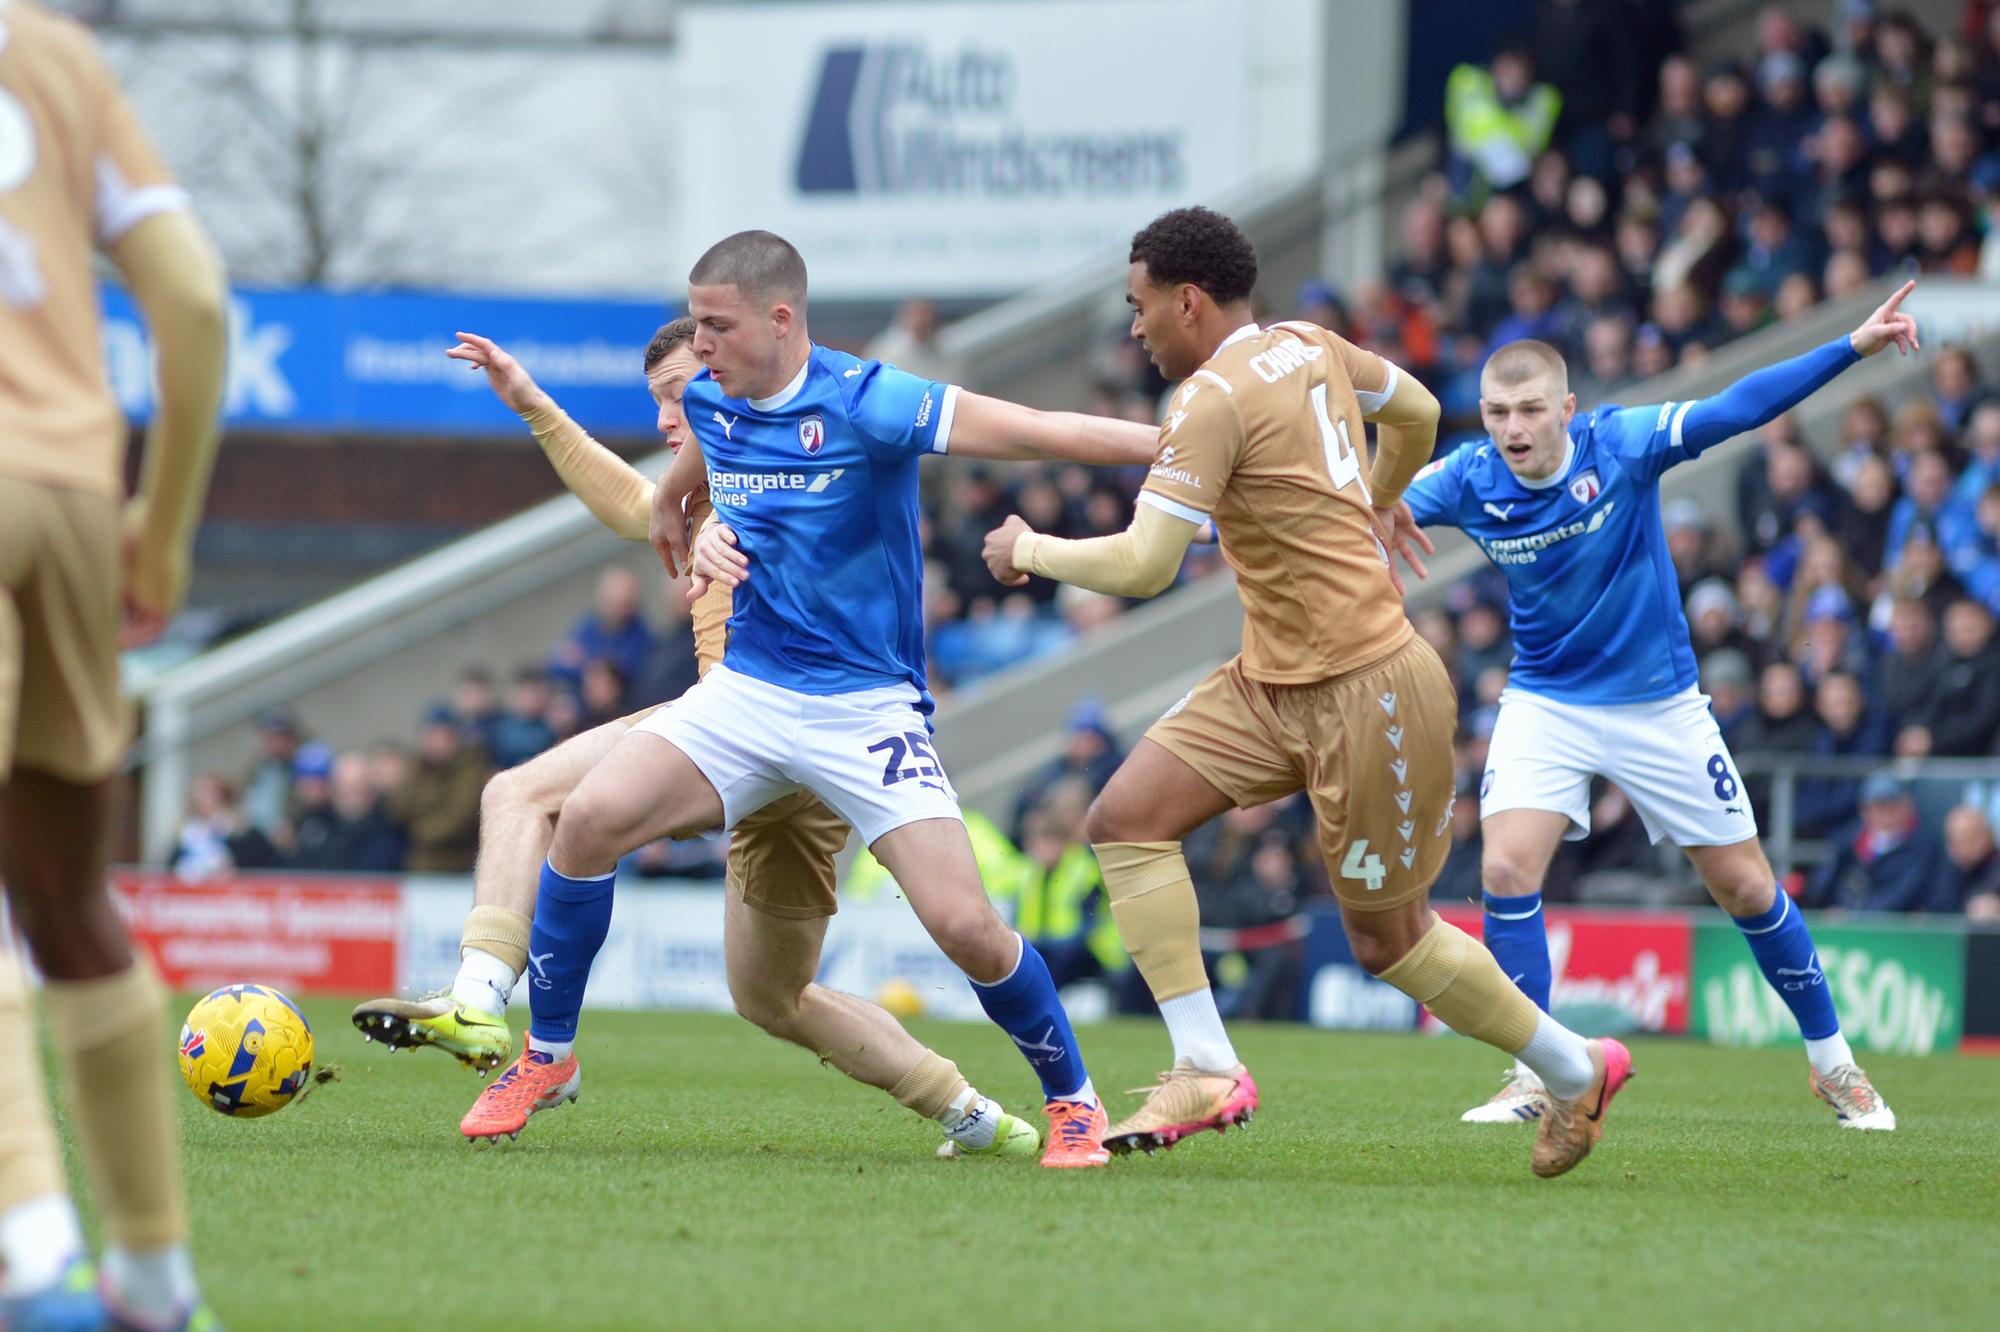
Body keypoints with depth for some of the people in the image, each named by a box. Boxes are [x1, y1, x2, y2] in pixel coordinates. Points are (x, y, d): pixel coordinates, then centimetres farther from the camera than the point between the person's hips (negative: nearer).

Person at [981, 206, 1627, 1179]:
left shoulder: (1214, 400, -19)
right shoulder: (1310, 349, 7)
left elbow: (1142, 567, -24)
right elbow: (1417, 411, 26)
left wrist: (1030, 550, -7)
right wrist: (1381, 501, 45)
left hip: (1365, 692, -10)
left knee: (1387, 940, 2)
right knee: (1126, 818, -4)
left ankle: (1576, 1070, 21)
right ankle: (1206, 1070, -6)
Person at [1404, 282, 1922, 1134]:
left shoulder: (1621, 444, -19)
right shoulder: (1468, 482, -13)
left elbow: (1740, 408, -23)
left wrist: (1853, 348, -31)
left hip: (1658, 703, -1)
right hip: (1546, 703, 1)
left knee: (1746, 888, 5)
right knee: (1507, 870, -18)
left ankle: (1832, 1063, 23)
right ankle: (1531, 1079, -4)